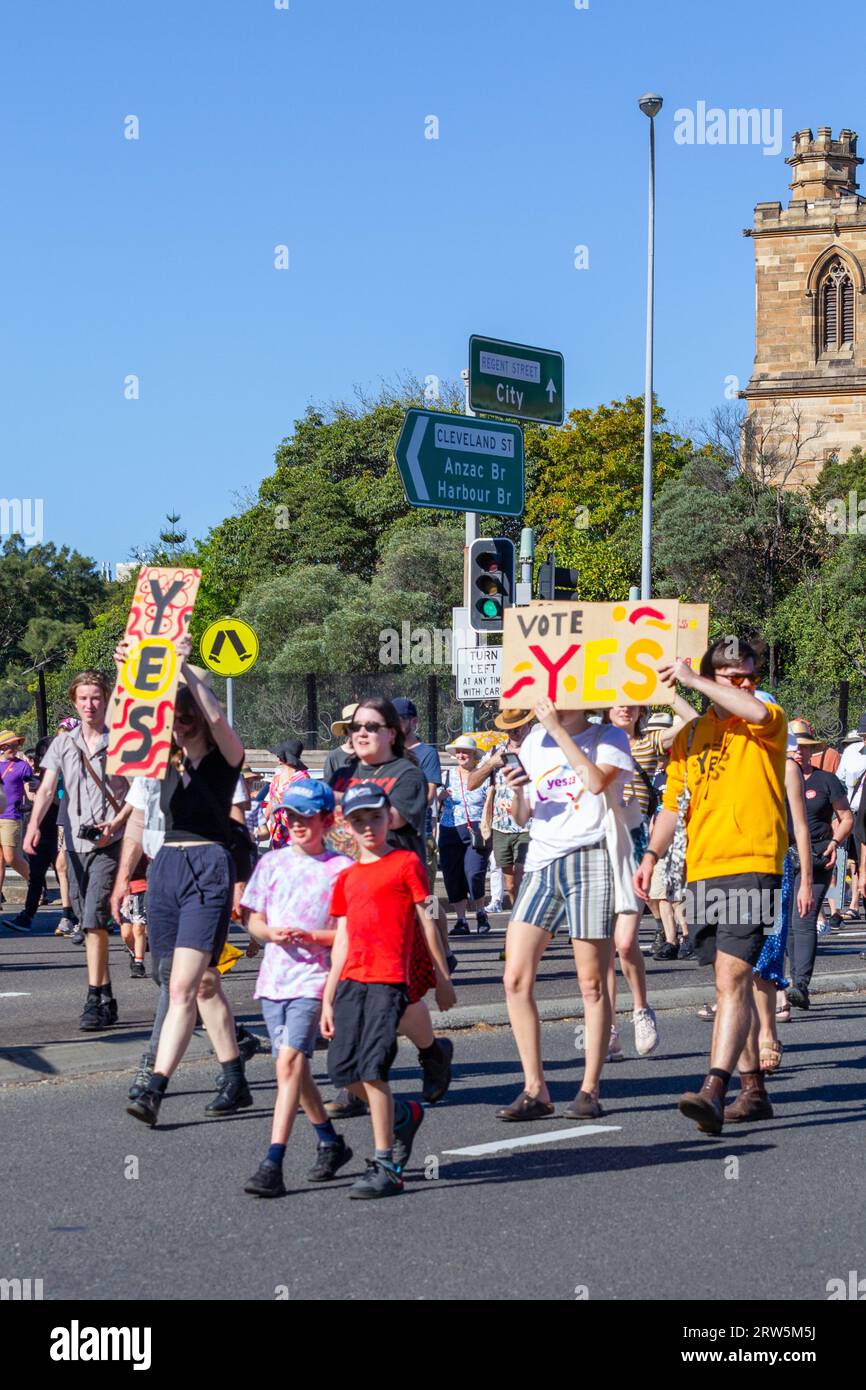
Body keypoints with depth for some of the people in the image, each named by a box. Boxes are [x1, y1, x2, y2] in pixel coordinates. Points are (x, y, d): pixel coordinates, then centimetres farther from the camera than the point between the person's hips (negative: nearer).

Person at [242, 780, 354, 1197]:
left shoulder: (341, 869, -4)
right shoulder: (272, 863, 10)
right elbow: (253, 920, 12)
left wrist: (309, 936, -18)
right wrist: (271, 933, -9)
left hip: (314, 977, -6)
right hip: (273, 976, 6)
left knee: (289, 1060, -18)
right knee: (294, 1065, 13)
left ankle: (273, 1164, -21)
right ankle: (330, 1142, 34)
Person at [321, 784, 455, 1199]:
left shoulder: (406, 863, 3)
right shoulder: (347, 877, 18)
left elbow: (426, 921, 5)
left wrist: (442, 977, 5)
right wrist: (328, 997, 14)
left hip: (389, 979, -6)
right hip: (352, 979, 6)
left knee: (372, 1068, -13)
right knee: (341, 1068, 1)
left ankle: (385, 1168, -8)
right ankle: (403, 1115, 28)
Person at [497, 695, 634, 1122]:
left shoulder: (607, 738, 3)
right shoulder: (534, 741, 16)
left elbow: (597, 781, -19)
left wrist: (559, 730, -15)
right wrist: (517, 792, -1)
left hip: (589, 860, -5)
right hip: (542, 863, 5)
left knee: (592, 984, 0)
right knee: (516, 979, -4)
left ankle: (589, 1090, 8)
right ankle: (535, 1090, 2)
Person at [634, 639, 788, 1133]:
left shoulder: (770, 722, 1)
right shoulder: (690, 735, 15)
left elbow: (755, 711, -25)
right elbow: (673, 802, 20)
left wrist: (692, 679, -16)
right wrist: (652, 855, 7)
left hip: (752, 865, -6)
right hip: (703, 870, 6)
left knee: (731, 977, -18)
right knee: (734, 981, 13)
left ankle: (714, 1091, -27)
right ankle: (753, 1088, 22)